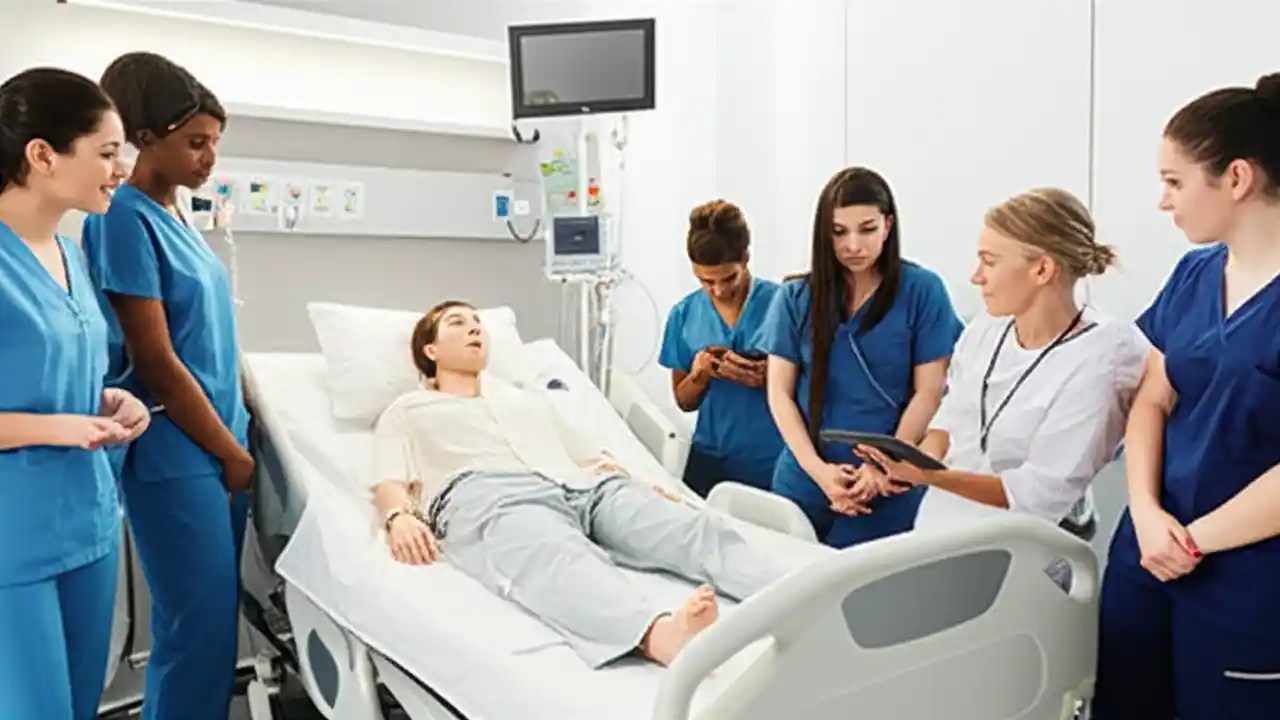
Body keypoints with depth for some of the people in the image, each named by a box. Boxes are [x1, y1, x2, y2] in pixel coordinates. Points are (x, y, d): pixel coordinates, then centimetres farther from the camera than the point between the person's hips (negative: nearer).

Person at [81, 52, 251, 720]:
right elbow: (156, 364, -17)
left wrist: (239, 434, 13)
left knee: (219, 613, 15)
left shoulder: (175, 214, 12)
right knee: (199, 622, 0)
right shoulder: (125, 217, -14)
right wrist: (232, 453, -10)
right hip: (176, 452, -8)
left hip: (219, 439, 8)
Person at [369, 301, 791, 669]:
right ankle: (660, 634, -71)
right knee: (557, 559, -42)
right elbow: (389, 481, 12)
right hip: (489, 496, -4)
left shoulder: (530, 399, 40)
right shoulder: (408, 410, 29)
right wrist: (398, 517, -13)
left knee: (692, 528, -27)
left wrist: (641, 487, 13)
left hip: (582, 487, 5)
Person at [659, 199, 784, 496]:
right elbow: (684, 401, 9)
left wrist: (768, 378, -22)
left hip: (773, 463, -2)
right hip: (710, 460, 3)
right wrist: (699, 374, -12)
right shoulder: (685, 314, 1)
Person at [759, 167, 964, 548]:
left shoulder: (922, 290, -3)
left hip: (887, 490, -2)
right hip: (805, 481, 2)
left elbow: (928, 393, -4)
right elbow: (780, 392, 1)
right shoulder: (795, 297, 3)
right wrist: (818, 470, -10)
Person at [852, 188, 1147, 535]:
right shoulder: (983, 329, 2)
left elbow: (1042, 495, -16)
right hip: (932, 527, 5)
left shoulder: (1097, 362, -15)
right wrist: (923, 459, -7)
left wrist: (931, 476, -24)